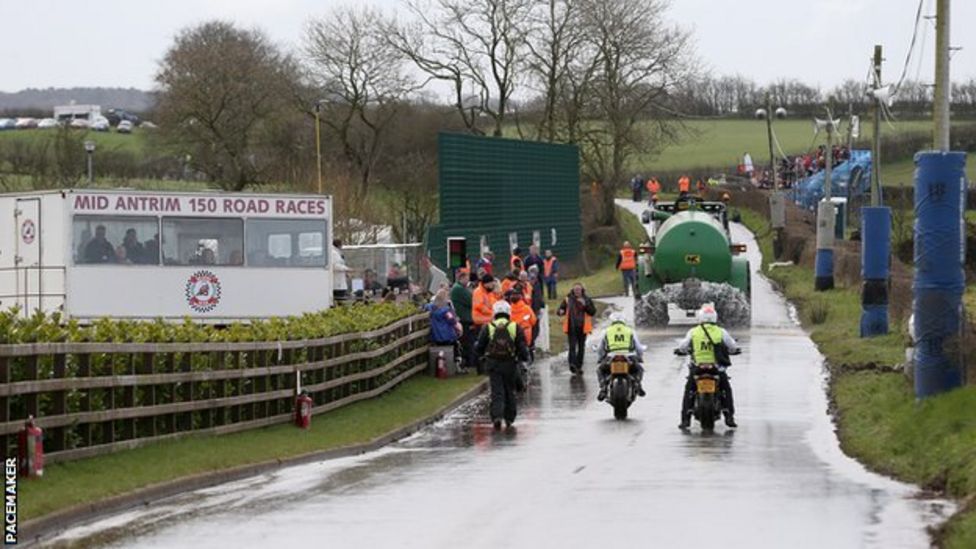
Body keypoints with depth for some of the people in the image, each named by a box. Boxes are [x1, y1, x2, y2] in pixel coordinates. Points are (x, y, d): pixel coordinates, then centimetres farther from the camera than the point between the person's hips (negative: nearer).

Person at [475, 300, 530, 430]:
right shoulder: (515, 328, -3)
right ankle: (509, 419, 22)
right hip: (510, 364, 1)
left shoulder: (488, 328, -3)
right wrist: (525, 356, 17)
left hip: (493, 364, -1)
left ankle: (497, 416, -22)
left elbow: (479, 348, 0)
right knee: (510, 391, 16)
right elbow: (522, 348, -3)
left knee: (497, 392, -1)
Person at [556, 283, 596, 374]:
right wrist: (560, 312, -16)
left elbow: (593, 311, -2)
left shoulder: (587, 300, 5)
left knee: (581, 348, 9)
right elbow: (560, 310, 8)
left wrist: (585, 305, -16)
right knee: (572, 346, -15)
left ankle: (579, 366, 19)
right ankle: (572, 364, -24)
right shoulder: (568, 300, 4)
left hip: (582, 328, 2)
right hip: (571, 328, -2)